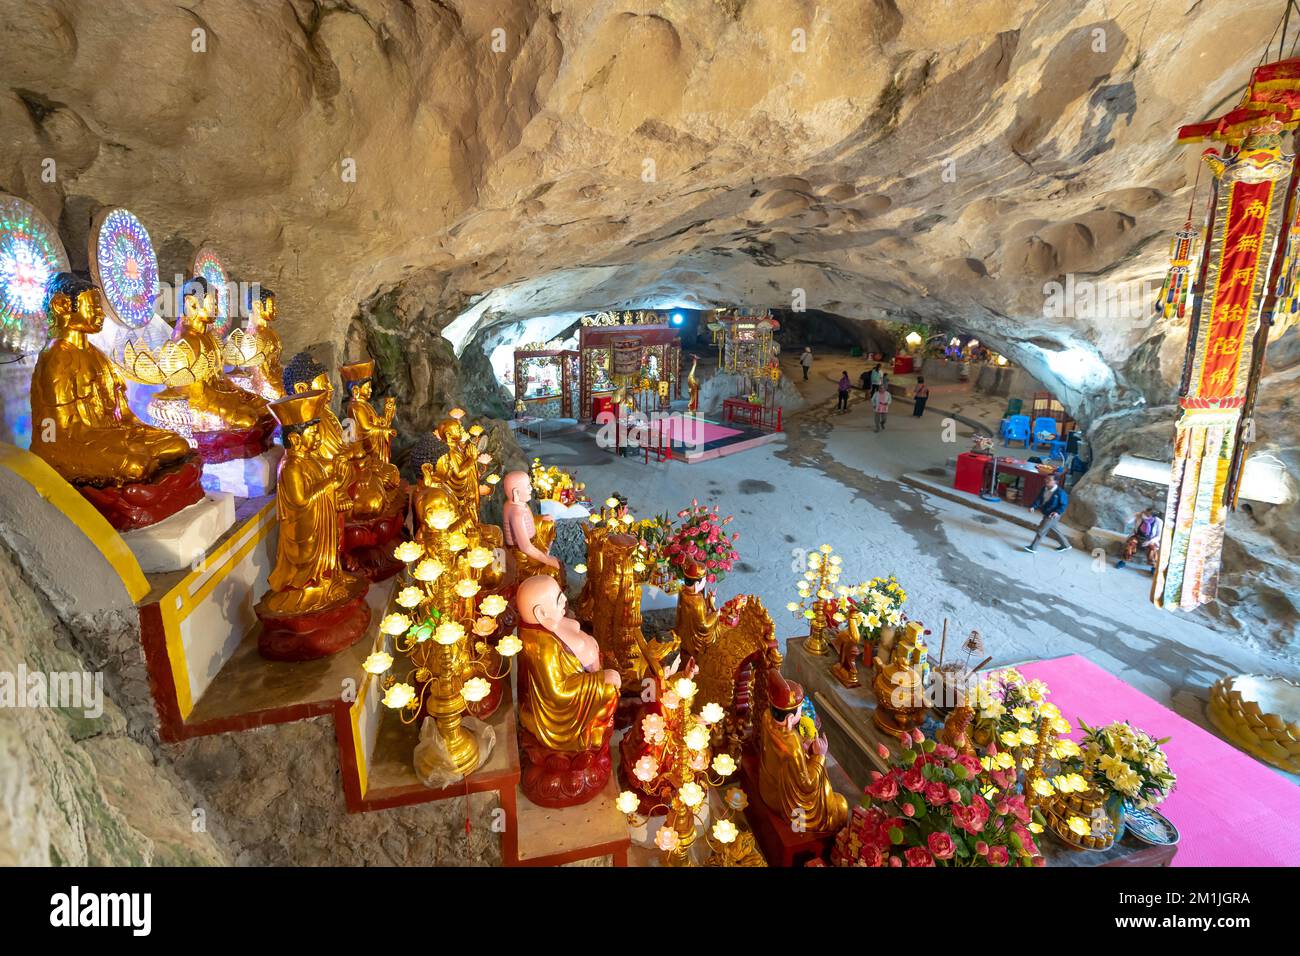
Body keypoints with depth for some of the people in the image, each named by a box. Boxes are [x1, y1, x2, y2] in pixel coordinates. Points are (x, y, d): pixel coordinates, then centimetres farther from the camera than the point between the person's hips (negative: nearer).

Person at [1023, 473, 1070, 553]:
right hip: (1046, 513, 8)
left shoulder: (1060, 492, -22)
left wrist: (1058, 512, -29)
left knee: (1041, 530, -5)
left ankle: (1033, 548, 3)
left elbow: (1064, 504, -14)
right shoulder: (1044, 489, -3)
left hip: (1053, 515, -8)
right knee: (1052, 529, 23)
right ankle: (1065, 545, 42)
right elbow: (1039, 498, -4)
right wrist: (1033, 506, -20)